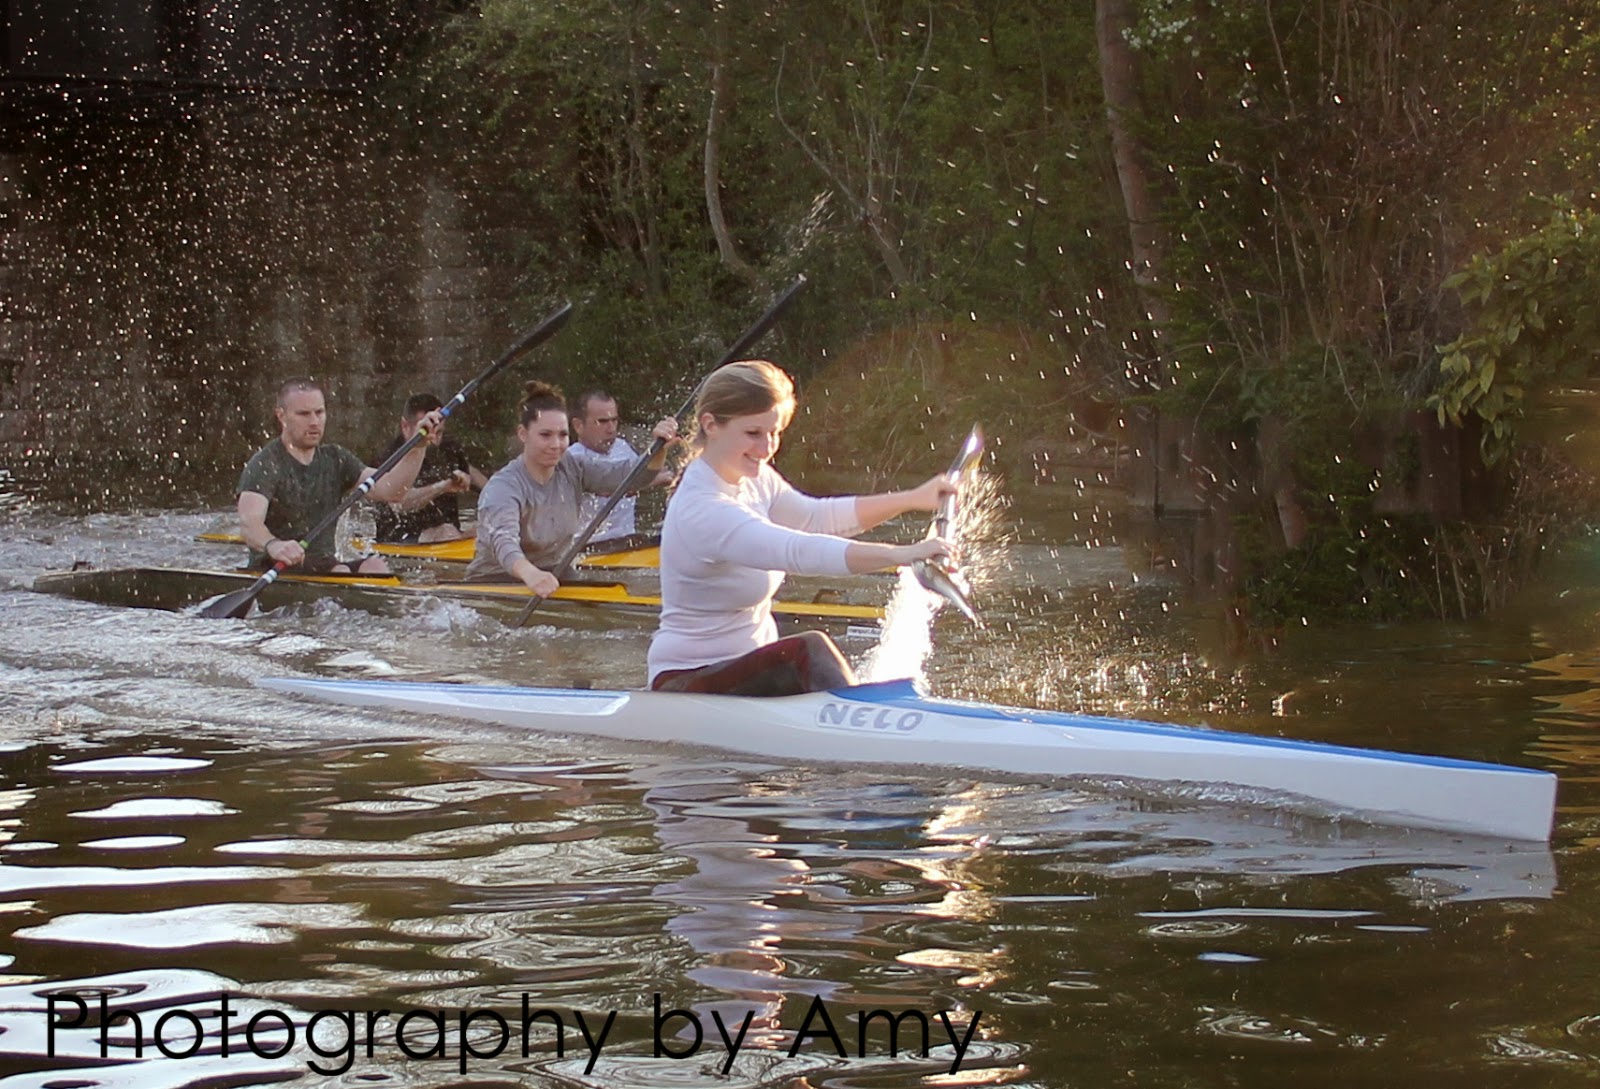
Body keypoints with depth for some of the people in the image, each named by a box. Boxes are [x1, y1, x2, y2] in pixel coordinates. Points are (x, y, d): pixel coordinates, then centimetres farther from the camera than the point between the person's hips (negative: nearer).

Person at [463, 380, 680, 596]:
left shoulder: (570, 469, 5)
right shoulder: (502, 488, -18)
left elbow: (628, 476, -2)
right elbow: (503, 540, -36)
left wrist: (659, 449, -23)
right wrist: (530, 573, -58)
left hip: (554, 578, 6)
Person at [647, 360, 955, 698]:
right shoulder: (701, 510, -25)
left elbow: (816, 517, 17)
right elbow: (798, 551, -36)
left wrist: (912, 499, 5)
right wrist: (901, 554, -45)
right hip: (688, 681, -10)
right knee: (809, 650, -30)